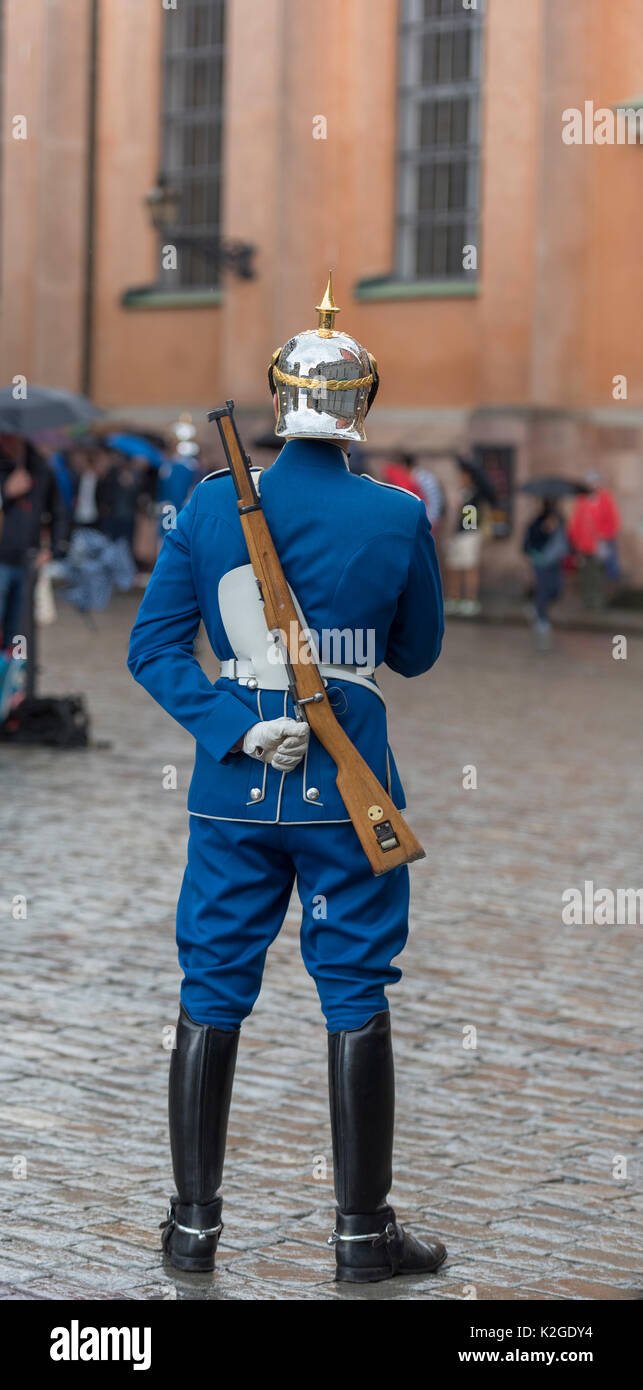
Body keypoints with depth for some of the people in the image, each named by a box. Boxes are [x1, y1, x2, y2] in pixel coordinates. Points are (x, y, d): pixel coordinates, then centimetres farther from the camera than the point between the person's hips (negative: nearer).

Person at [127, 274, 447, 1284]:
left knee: (211, 997, 10)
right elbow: (417, 655, 7)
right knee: (356, 998, 6)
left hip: (232, 786, 2)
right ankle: (363, 1230, 12)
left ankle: (195, 1223, 15)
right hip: (350, 783, -2)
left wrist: (238, 729, -11)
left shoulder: (213, 504, -1)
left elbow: (155, 644, -5)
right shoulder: (398, 517, -6)